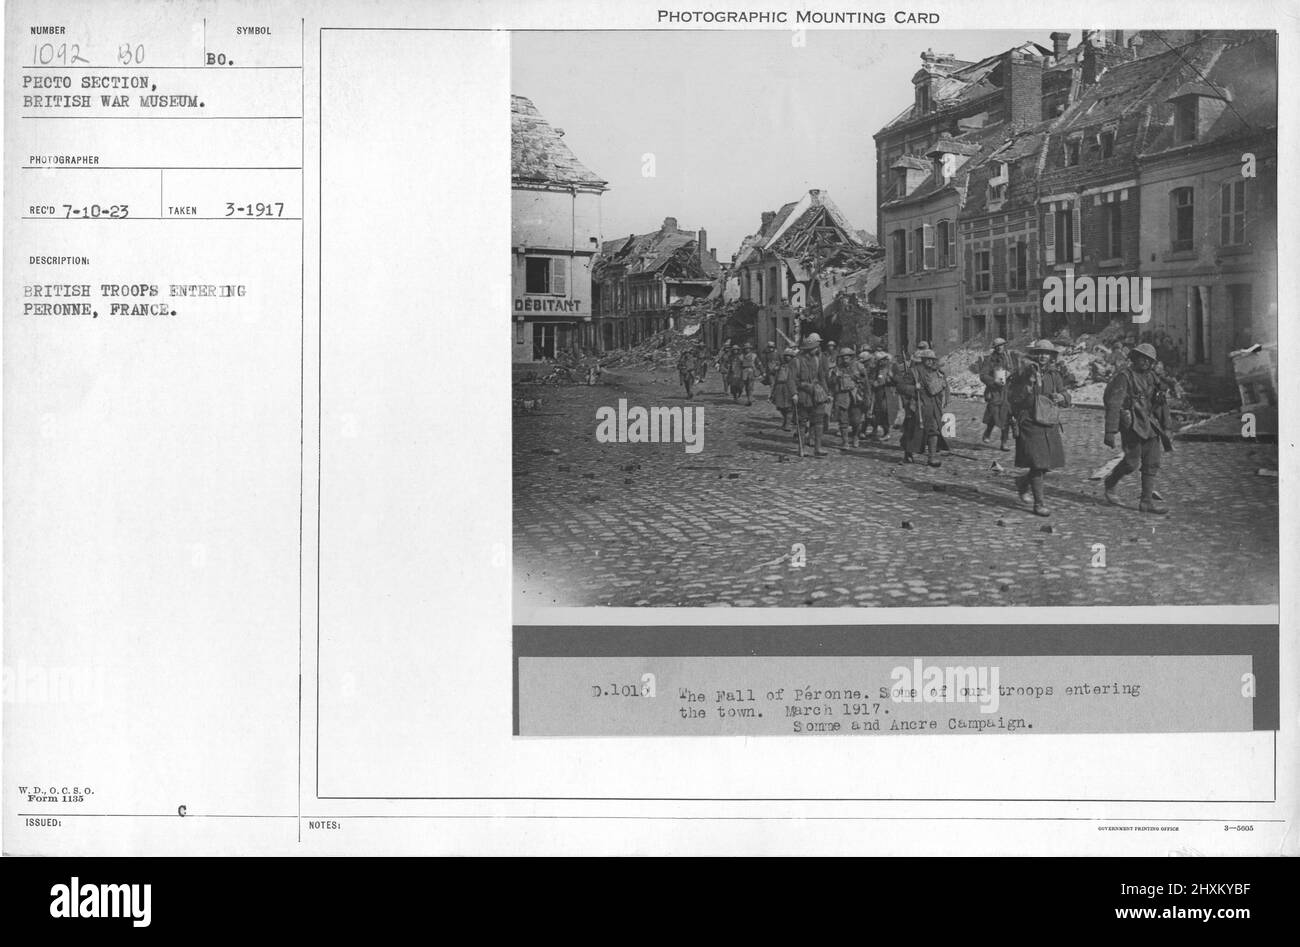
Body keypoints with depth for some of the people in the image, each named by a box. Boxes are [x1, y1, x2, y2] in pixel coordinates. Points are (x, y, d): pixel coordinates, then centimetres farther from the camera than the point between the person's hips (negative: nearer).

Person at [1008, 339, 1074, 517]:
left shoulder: (1056, 374, 7)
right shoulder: (1024, 372, -7)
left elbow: (1067, 399, 15)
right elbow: (1012, 398, -12)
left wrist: (1061, 397, -8)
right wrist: (1030, 382, -22)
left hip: (1050, 425, 5)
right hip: (1030, 425, -5)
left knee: (1049, 464, 9)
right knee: (1037, 464, -9)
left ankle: (1023, 482, 35)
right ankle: (1039, 503, -1)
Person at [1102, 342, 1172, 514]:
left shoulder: (1152, 376, 10)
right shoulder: (1124, 376, -10)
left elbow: (1161, 403, 19)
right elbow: (1113, 404, -16)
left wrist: (1165, 428, 18)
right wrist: (1110, 432, -22)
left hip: (1150, 425, 7)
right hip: (1131, 424, -6)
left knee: (1152, 462, 1)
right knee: (1132, 461, -9)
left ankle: (1147, 501, 6)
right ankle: (1111, 482, 20)